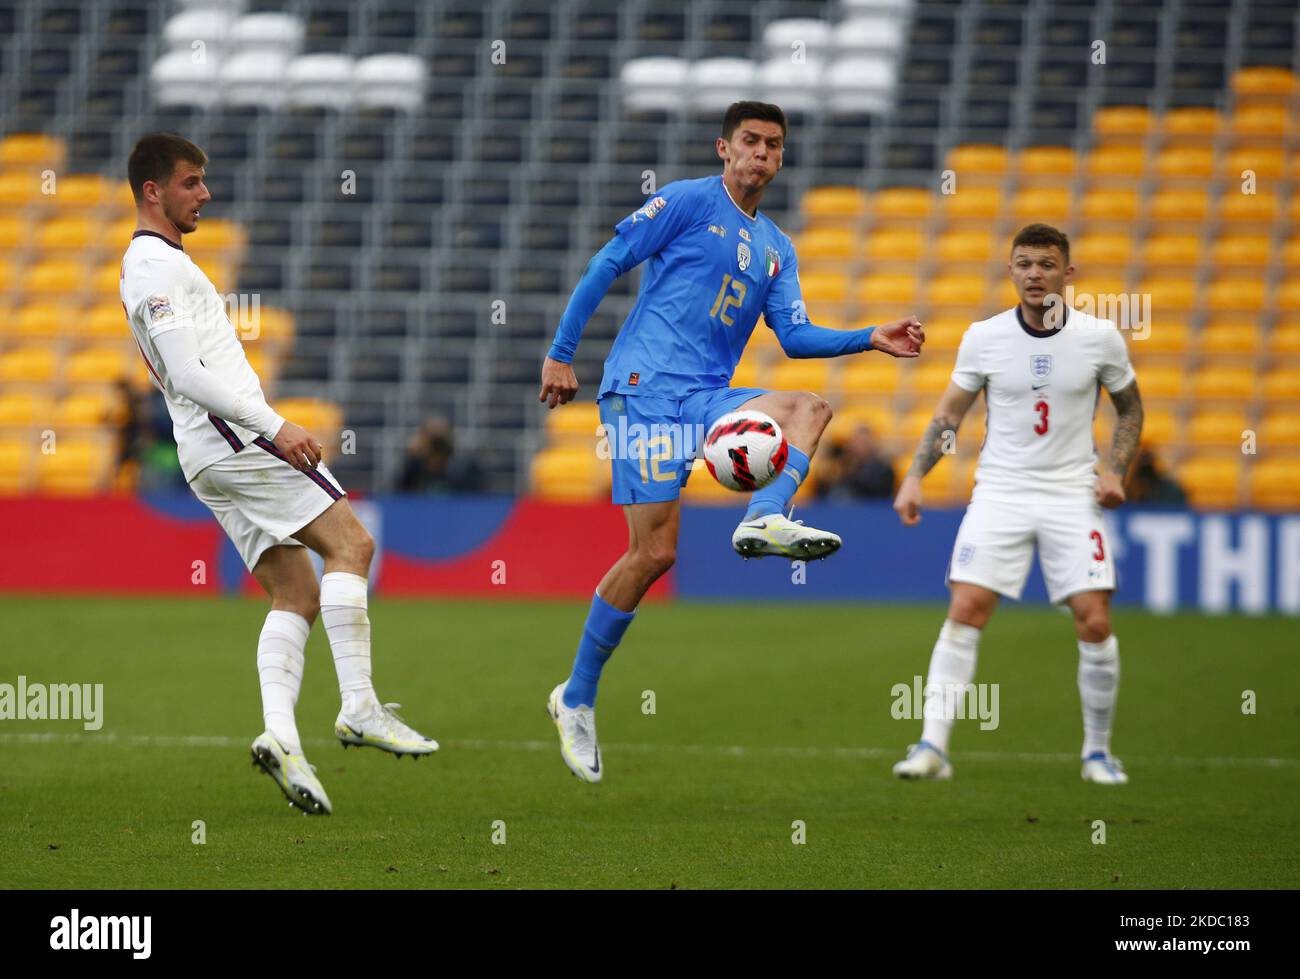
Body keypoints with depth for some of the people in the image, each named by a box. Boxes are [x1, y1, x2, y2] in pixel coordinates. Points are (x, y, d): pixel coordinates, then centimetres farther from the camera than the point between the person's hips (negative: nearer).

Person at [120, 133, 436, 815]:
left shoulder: (144, 267, 24)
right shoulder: (159, 268, -10)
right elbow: (187, 375, -20)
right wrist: (275, 427, -21)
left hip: (206, 455, 10)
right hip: (236, 435, -10)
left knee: (296, 594, 3)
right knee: (350, 544, -11)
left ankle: (279, 734, -14)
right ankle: (359, 706, -18)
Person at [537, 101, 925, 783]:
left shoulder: (776, 249, 21)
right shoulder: (687, 201, 2)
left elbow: (795, 336, 15)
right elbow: (605, 266, -1)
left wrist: (871, 340, 1)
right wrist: (559, 355, -5)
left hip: (706, 396, 6)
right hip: (644, 387, -6)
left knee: (809, 408, -18)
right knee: (655, 551, -13)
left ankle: (764, 519, -39)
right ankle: (577, 697, -2)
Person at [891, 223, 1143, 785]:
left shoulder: (1099, 338, -3)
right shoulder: (983, 338, -2)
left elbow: (1130, 407, 12)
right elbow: (949, 414, 8)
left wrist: (1115, 470, -2)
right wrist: (914, 477, -2)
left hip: (1072, 495, 0)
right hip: (999, 491, 0)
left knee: (1094, 622, -7)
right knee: (966, 609, -14)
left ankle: (1098, 751, 12)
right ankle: (932, 747, -13)